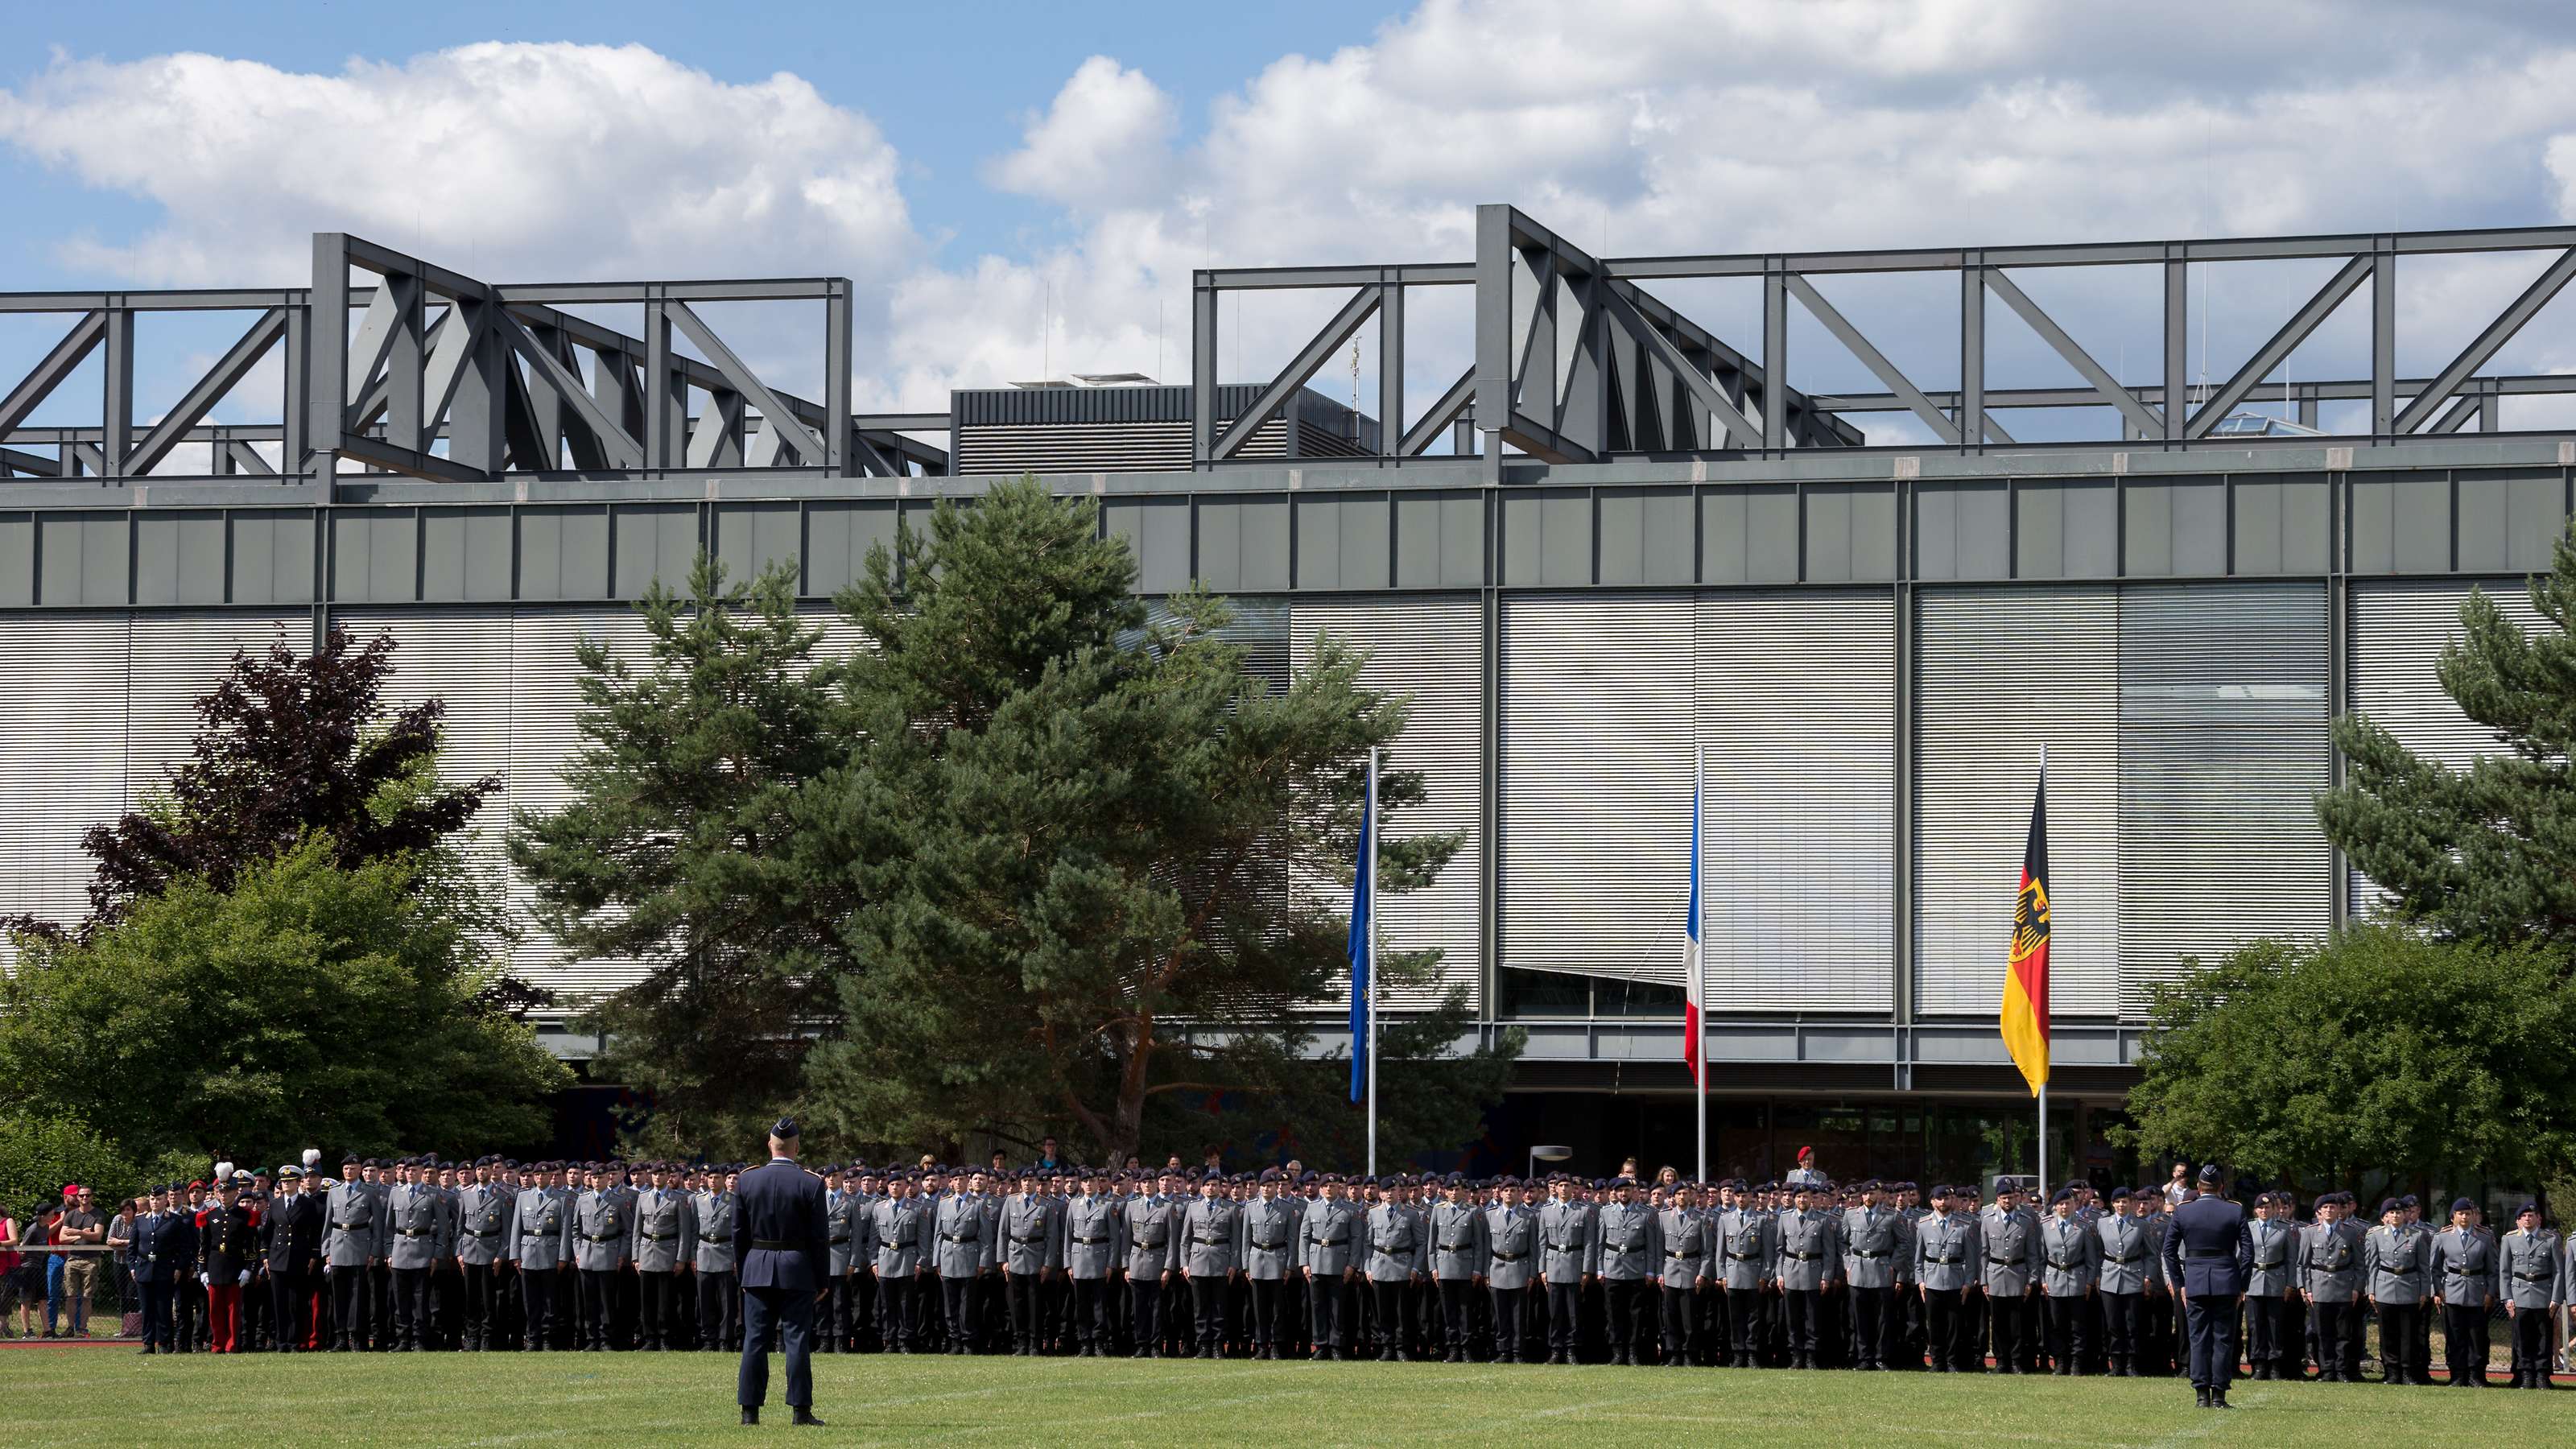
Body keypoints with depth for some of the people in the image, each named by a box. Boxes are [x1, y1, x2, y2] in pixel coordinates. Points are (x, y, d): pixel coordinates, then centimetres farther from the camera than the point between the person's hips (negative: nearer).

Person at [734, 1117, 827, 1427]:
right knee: (797, 1340, 1)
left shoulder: (746, 1181, 1)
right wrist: (821, 1280, 2)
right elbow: (819, 1237, -6)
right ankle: (801, 1410, -1)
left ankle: (750, 1411, 5)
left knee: (754, 1340, 5)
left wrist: (743, 1274, 14)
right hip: (797, 1269, -2)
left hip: (758, 1270, 2)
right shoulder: (811, 1184, -8)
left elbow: (739, 1233, 6)